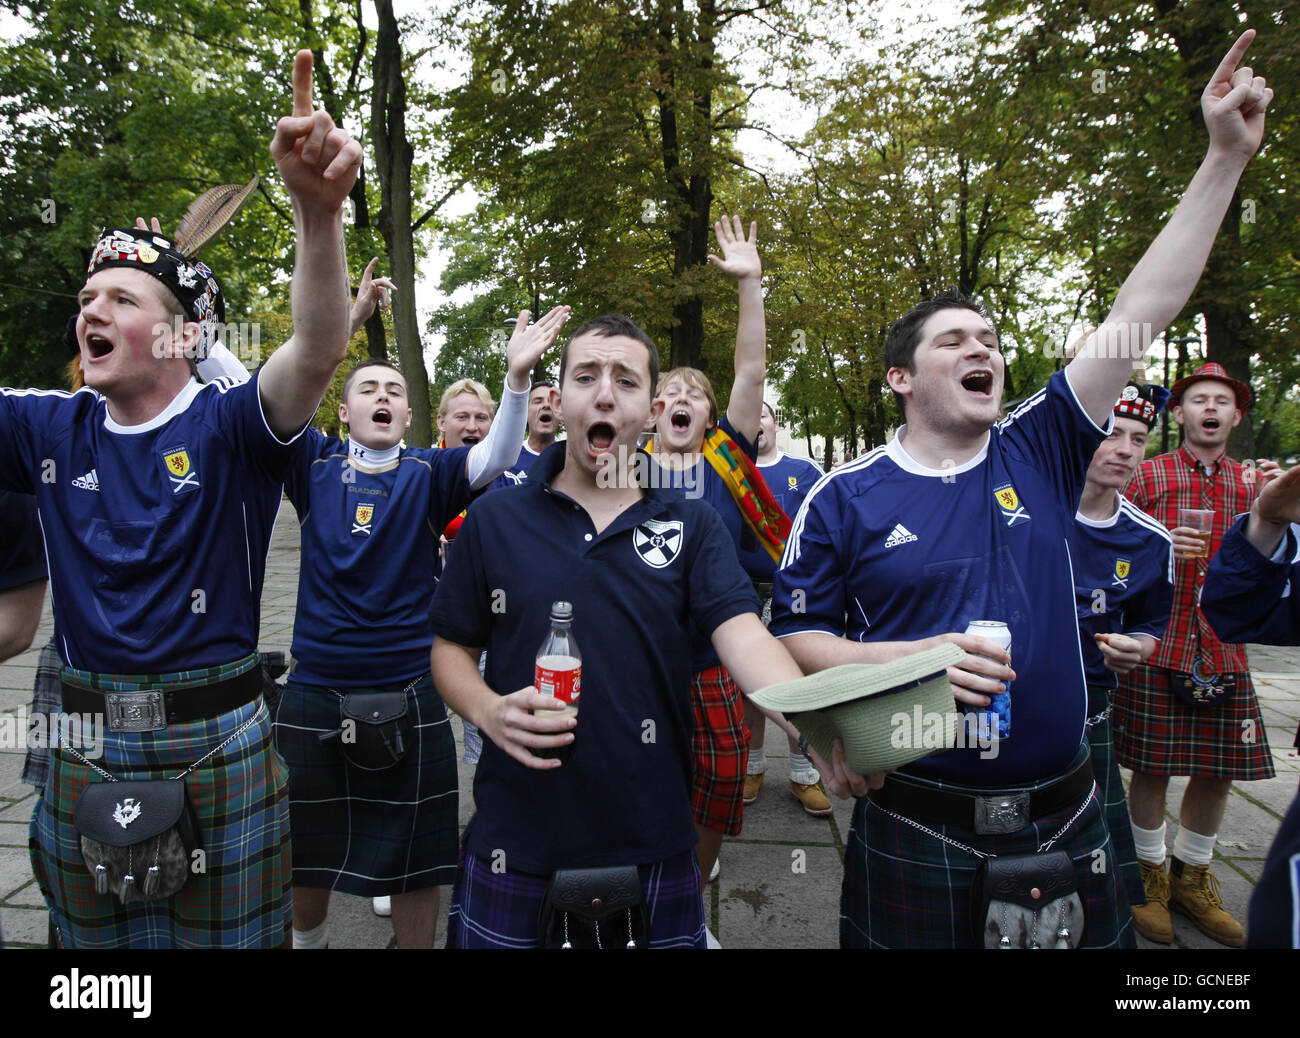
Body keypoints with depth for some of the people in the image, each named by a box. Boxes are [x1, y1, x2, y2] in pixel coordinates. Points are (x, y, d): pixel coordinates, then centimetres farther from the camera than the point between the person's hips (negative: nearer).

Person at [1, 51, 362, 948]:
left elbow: (320, 350, -29)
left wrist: (318, 210, -46)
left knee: (230, 936, 15)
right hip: (84, 748, 4)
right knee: (90, 938, 23)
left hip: (218, 744, -4)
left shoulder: (229, 425, -12)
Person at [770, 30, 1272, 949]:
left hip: (1064, 821, 4)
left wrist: (1227, 157, -1)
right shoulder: (845, 499, -7)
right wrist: (912, 657, -21)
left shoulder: (1040, 453, 1)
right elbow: (798, 638, -5)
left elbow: (1140, 316, 0)